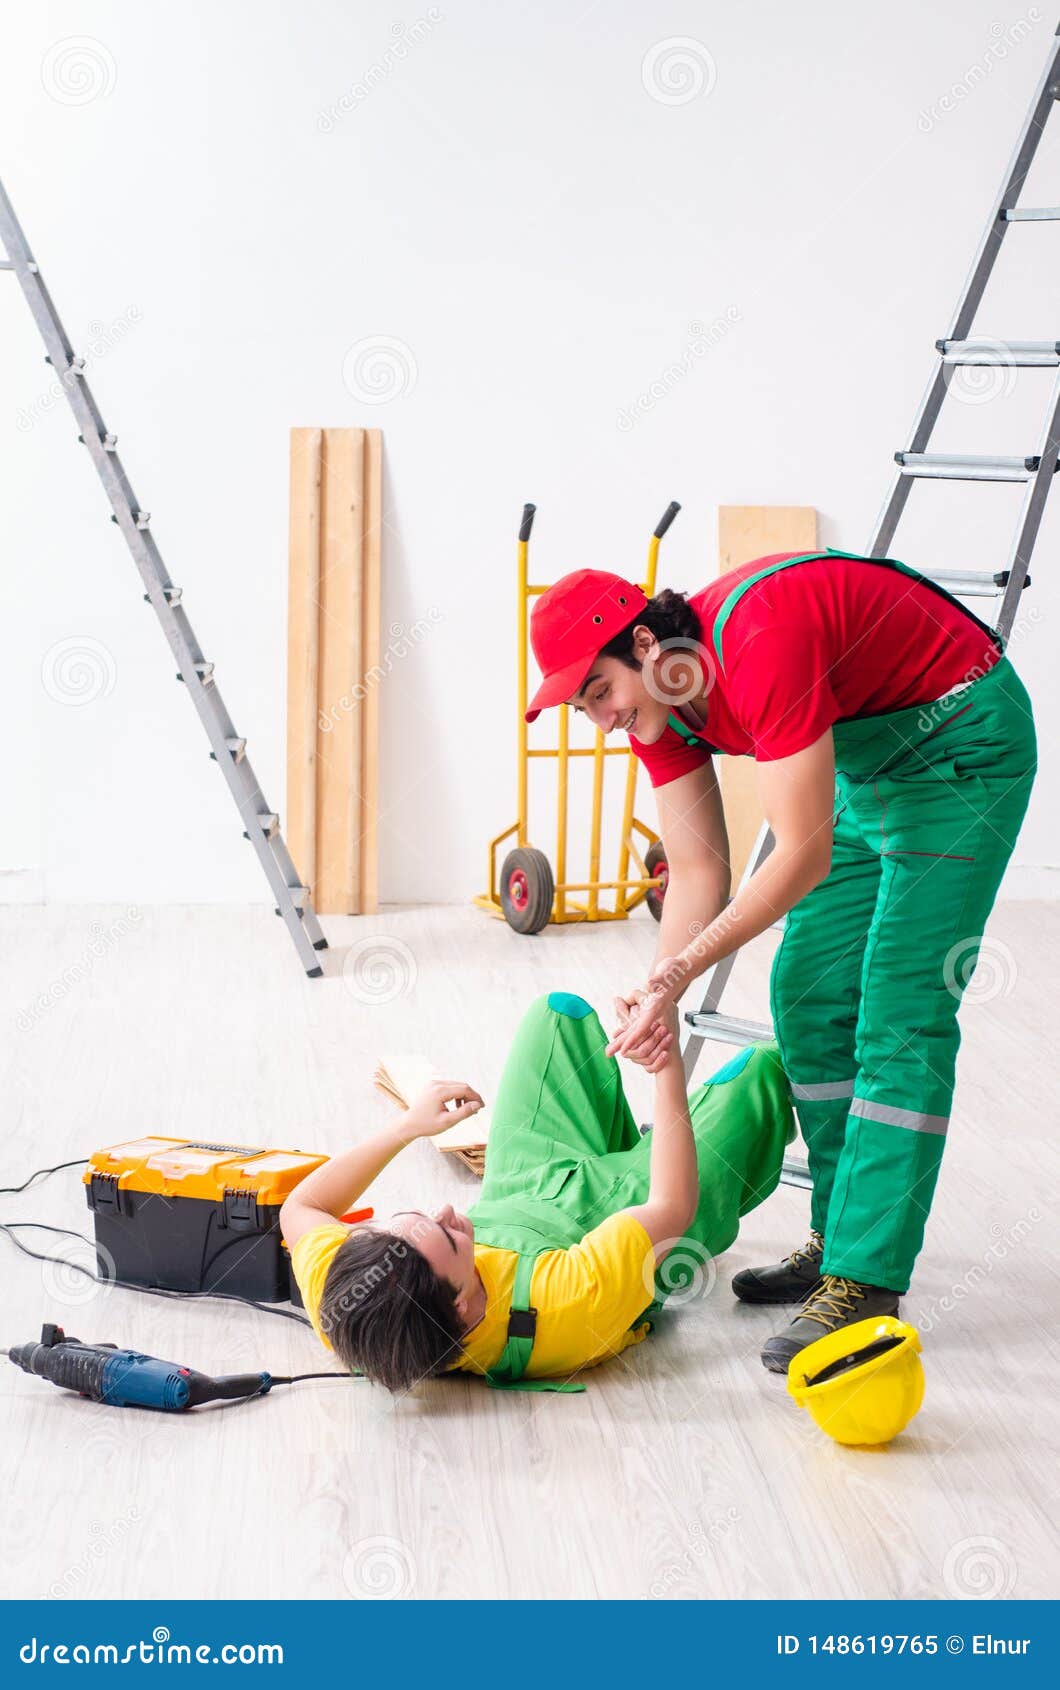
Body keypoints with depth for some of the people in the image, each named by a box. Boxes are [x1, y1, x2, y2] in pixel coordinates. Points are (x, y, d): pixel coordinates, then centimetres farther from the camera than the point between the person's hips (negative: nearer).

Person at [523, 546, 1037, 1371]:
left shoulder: (759, 645, -33)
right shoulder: (657, 704, -6)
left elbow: (805, 856, -30)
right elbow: (699, 871, -3)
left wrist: (676, 974, -28)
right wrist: (656, 998, -16)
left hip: (964, 737, -9)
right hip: (870, 760, 9)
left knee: (899, 1018, -13)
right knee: (808, 997, 7)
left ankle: (866, 1282, -10)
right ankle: (839, 1239, 16)